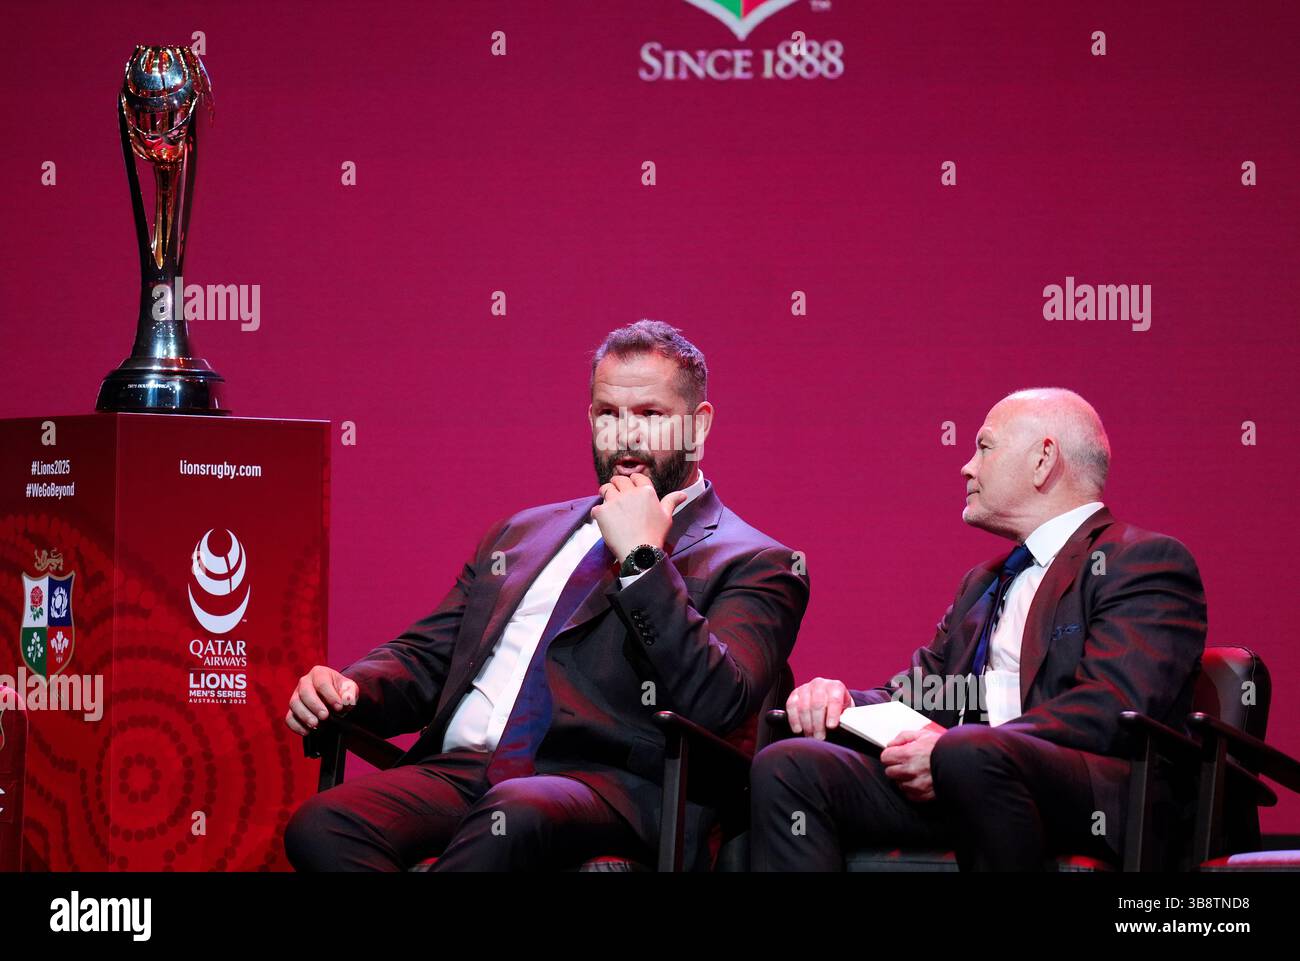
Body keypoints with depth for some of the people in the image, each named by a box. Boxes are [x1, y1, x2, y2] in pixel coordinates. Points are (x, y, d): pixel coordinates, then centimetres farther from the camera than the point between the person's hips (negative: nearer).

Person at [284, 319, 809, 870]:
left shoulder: (750, 564, 9)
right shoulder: (523, 533, 29)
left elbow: (716, 706, -9)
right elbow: (425, 655, 26)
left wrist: (642, 557, -8)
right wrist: (348, 689, 3)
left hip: (611, 785, -5)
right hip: (459, 770, 5)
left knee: (514, 815, -42)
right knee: (319, 826, -28)